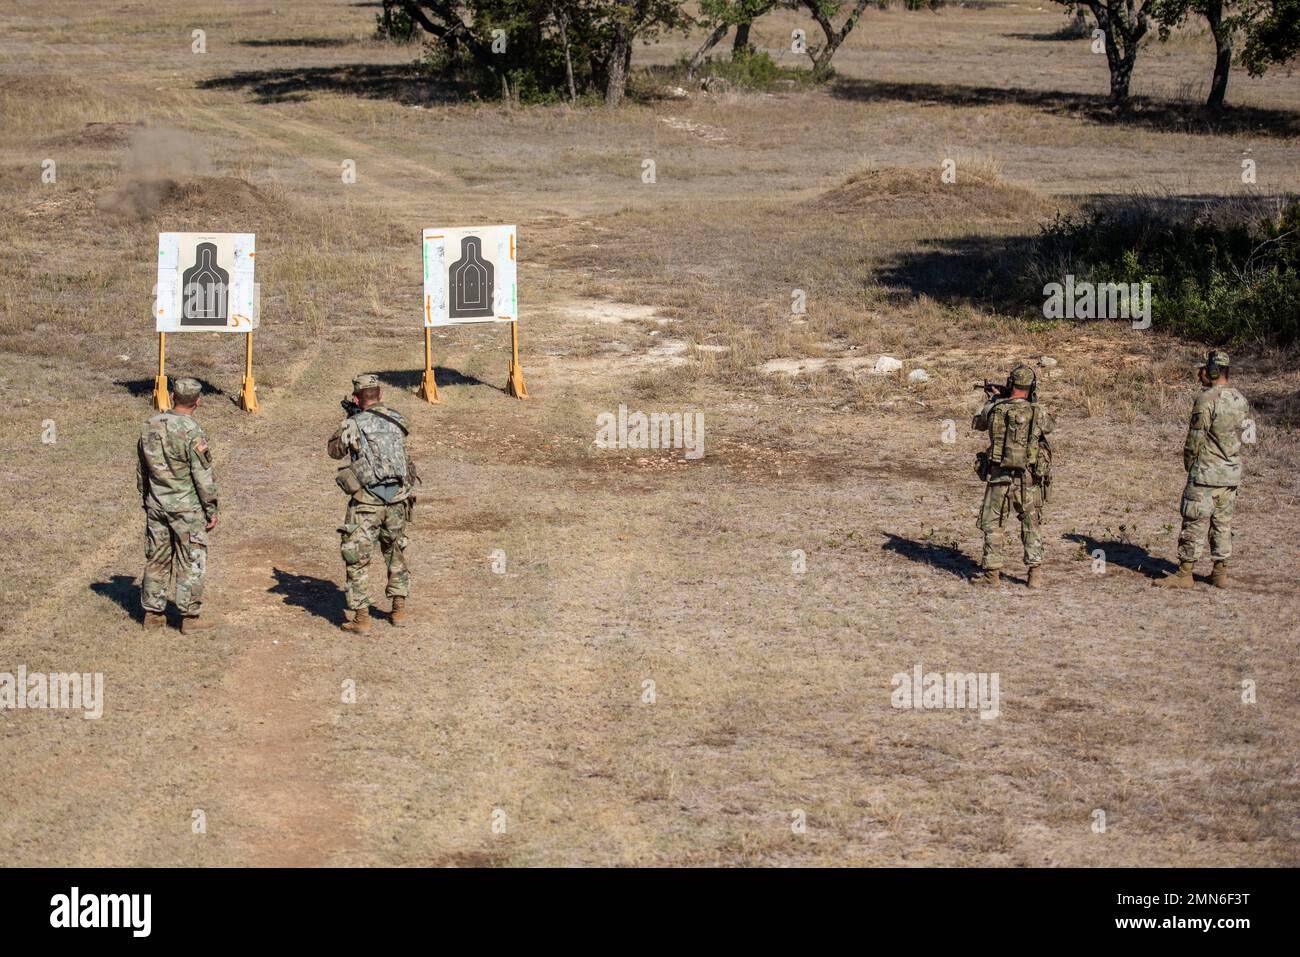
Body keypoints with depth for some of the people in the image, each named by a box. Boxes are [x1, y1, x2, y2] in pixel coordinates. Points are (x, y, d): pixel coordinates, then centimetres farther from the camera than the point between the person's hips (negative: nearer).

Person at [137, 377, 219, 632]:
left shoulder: (150, 426, 2)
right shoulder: (192, 432, -17)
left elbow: (141, 470, 12)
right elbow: (204, 476, -15)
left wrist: (146, 501, 23)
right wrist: (211, 510, -5)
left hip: (156, 506, 6)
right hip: (187, 509, -6)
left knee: (156, 560, 13)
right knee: (191, 562, 4)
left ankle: (153, 613, 18)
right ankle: (191, 616, 7)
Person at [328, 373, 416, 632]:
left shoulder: (352, 425, -8)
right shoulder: (396, 419, 4)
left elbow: (335, 451, 10)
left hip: (367, 501, -4)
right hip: (398, 497, 4)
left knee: (357, 559, 5)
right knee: (396, 553, 22)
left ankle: (361, 618, 2)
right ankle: (399, 609, 25)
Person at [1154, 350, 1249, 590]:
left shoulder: (1206, 399, -16)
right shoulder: (1241, 400, 7)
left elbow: (1195, 437, -14)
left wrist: (1188, 463, 0)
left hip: (1207, 472, -7)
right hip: (1233, 472, 7)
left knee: (1195, 523, -2)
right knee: (1223, 523, 13)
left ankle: (1184, 574, 0)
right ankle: (1220, 573, 15)